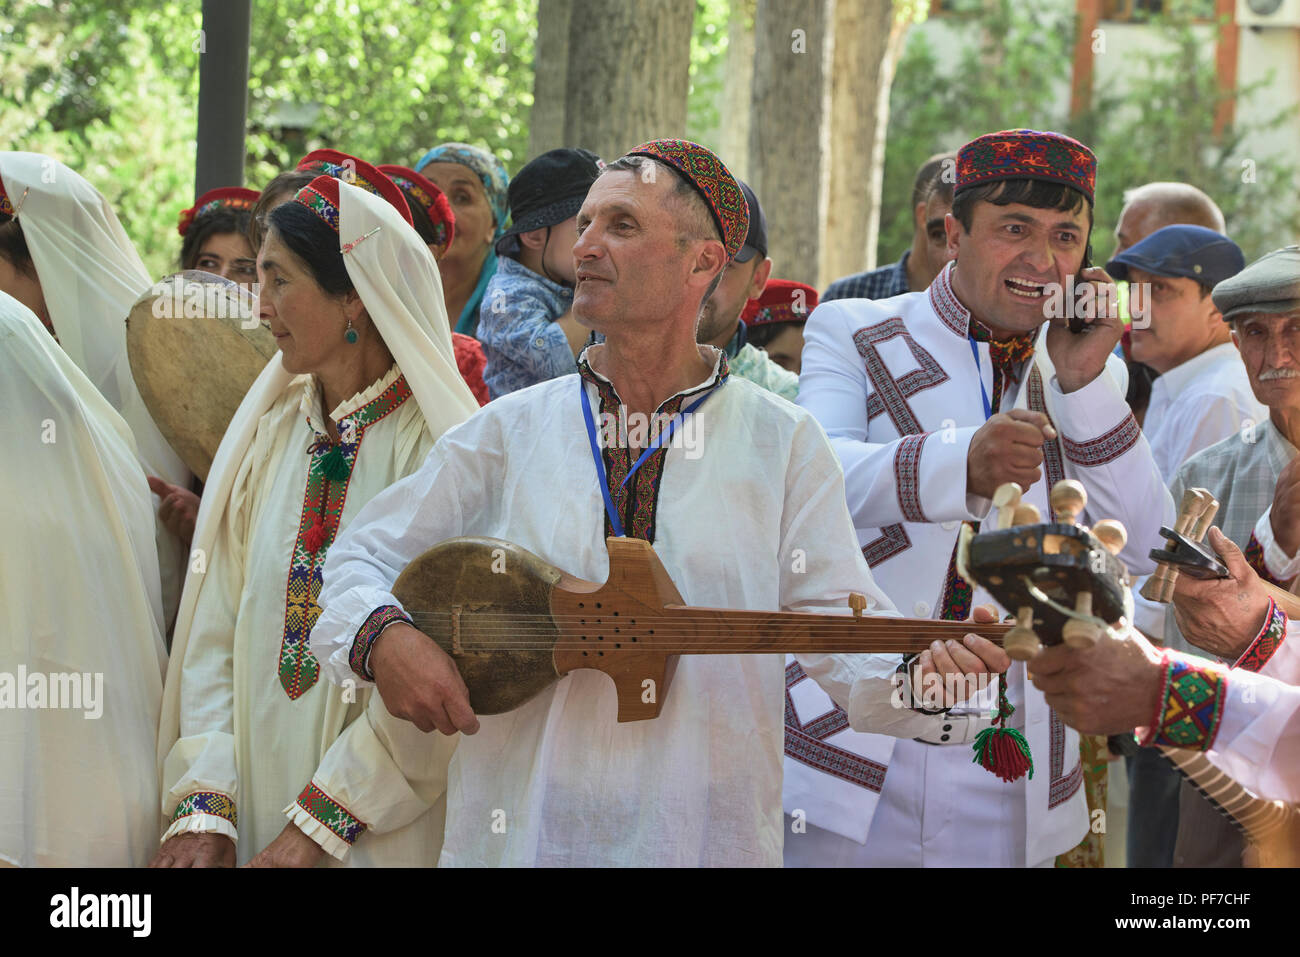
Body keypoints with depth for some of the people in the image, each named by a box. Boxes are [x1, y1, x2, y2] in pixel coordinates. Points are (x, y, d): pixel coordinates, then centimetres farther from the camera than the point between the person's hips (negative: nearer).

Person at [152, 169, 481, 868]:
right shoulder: (269, 435, 6)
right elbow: (215, 633, 2)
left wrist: (317, 827, -18)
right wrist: (203, 806, -9)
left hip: (388, 837, -5)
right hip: (256, 823, 5)